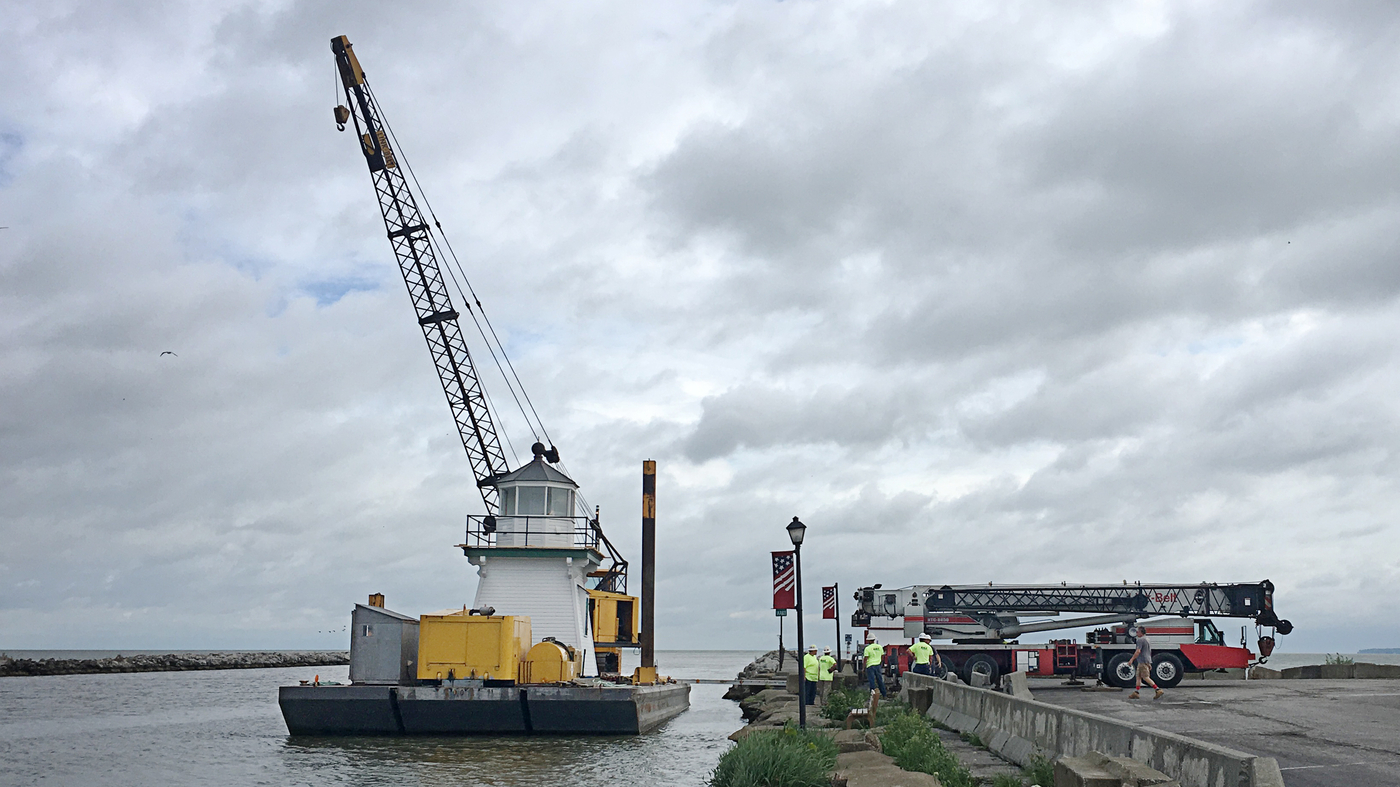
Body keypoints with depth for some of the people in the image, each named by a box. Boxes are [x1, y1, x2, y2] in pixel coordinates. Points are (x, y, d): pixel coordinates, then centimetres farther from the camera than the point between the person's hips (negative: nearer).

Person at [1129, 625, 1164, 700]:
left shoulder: (1141, 640, -14)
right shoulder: (1148, 640, 18)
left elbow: (1138, 651, -22)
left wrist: (1132, 659, -16)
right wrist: (1149, 664, 26)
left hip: (1143, 662, -10)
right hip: (1147, 661, 10)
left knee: (1146, 677, -9)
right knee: (1138, 677, 11)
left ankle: (1158, 690, -11)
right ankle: (1136, 693, 10)